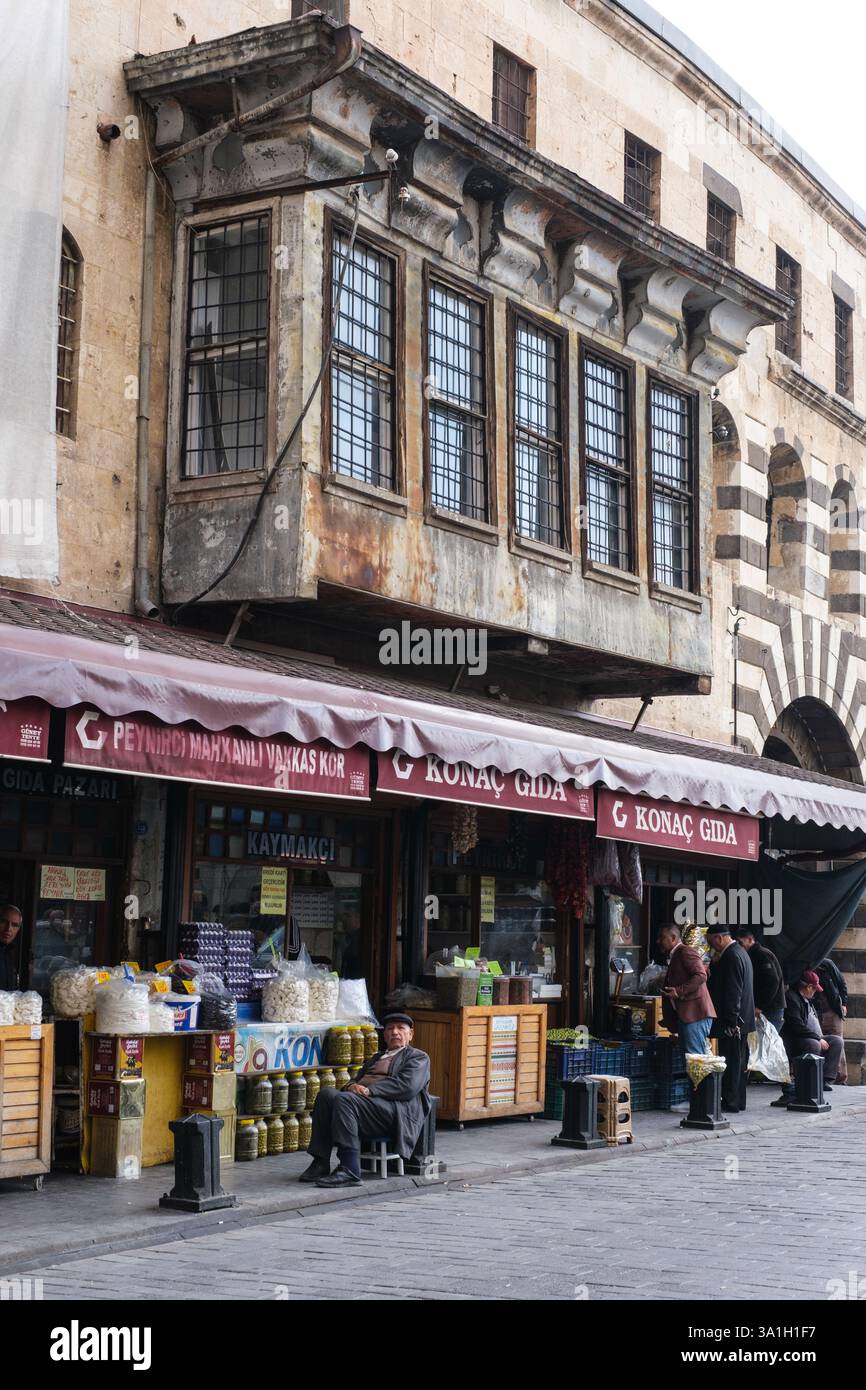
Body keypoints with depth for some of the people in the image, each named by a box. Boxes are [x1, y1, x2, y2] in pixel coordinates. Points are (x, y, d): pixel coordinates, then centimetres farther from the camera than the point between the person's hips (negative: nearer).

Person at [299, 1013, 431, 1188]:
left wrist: (370, 1090, -14)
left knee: (344, 1099, -32)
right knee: (327, 1093, -22)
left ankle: (349, 1170, -37)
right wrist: (352, 1086, -1)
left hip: (394, 1111, -6)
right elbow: (356, 1079, 26)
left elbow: (408, 1086, -5)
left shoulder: (419, 1057, 14)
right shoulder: (375, 1058, 36)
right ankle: (320, 1164, -24)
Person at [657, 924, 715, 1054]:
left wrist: (679, 991, -24)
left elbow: (701, 975, -20)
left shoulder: (685, 952, -6)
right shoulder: (674, 957, 24)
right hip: (685, 1016, 10)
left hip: (695, 1015, -10)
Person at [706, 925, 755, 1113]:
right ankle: (738, 1101, 21)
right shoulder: (740, 953, 14)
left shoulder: (731, 957, -18)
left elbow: (732, 993, -22)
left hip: (731, 1022, -11)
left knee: (731, 1062, -6)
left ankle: (730, 1103, -3)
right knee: (739, 1061, 14)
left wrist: (729, 1021, -22)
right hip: (741, 1019, 11)